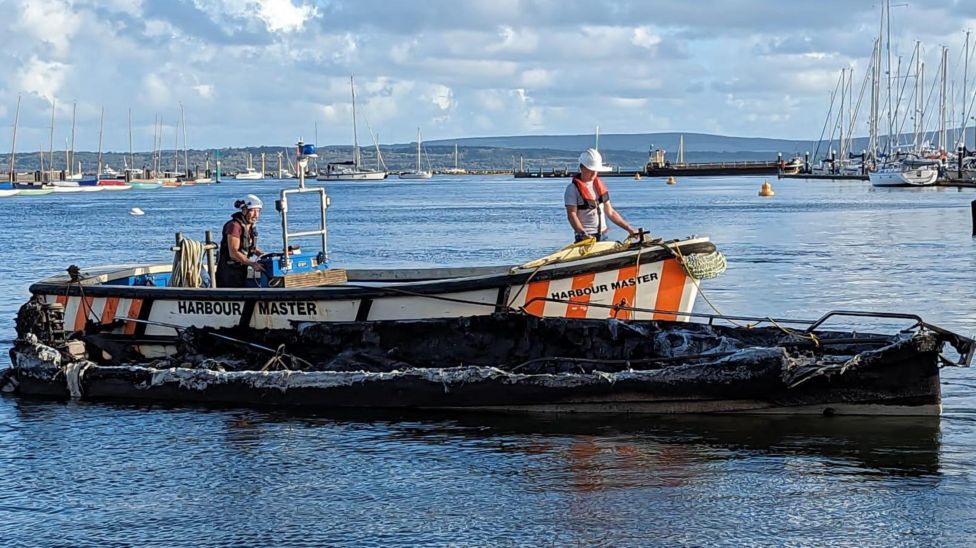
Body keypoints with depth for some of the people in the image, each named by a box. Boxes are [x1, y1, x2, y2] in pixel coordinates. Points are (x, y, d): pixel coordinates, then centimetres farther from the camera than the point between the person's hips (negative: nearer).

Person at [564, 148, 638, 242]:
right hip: (585, 238, -6)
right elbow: (572, 215, -13)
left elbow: (610, 212, 20)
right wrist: (583, 234, -29)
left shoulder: (600, 186, 16)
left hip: (603, 236, 6)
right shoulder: (573, 189, -5)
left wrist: (629, 229, 14)